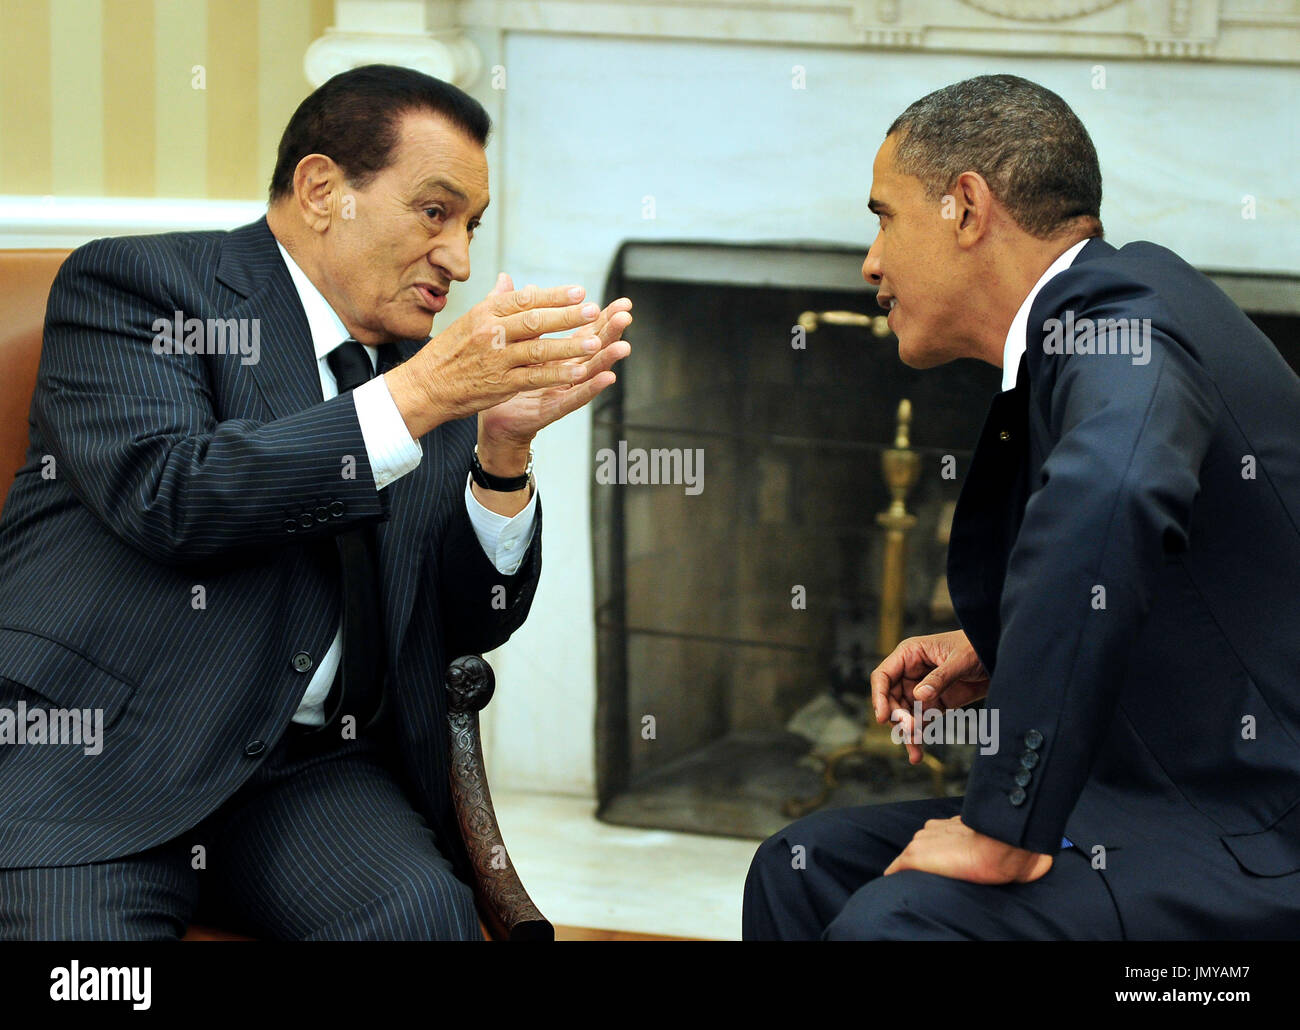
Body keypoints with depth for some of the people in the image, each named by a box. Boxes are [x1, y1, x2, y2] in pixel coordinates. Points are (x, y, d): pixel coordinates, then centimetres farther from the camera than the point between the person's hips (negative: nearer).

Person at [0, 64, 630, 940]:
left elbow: (477, 624, 13)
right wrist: (417, 396, -18)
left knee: (420, 904, -25)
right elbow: (162, 494, -17)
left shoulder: (430, 368, 17)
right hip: (90, 757, -5)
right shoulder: (131, 283, 1)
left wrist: (505, 444, -5)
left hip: (307, 767, 5)